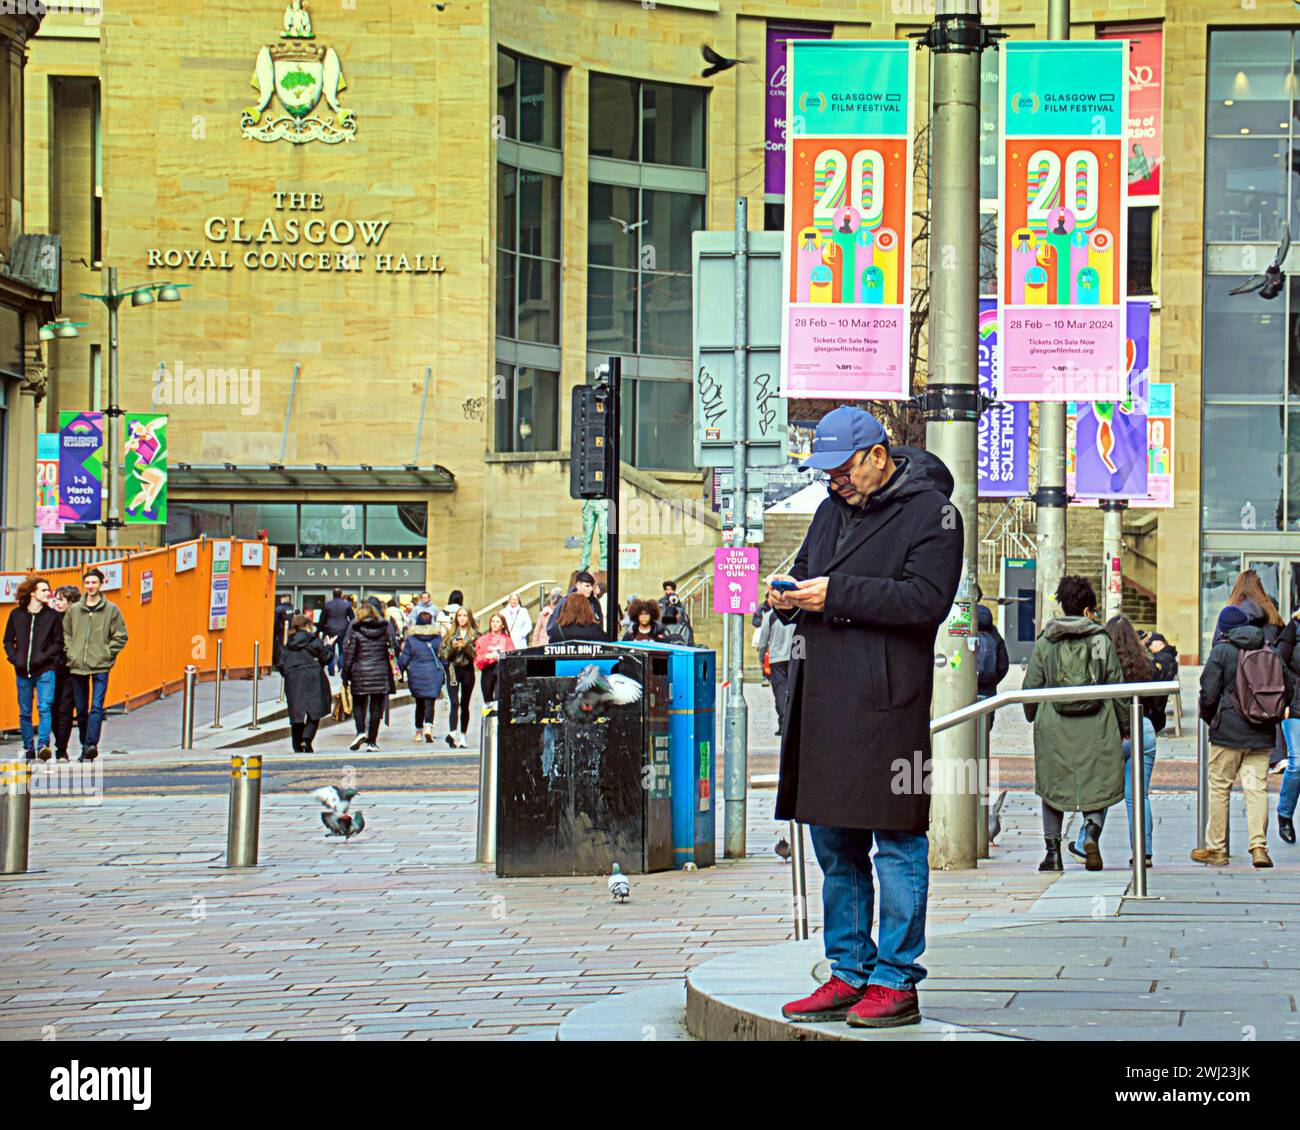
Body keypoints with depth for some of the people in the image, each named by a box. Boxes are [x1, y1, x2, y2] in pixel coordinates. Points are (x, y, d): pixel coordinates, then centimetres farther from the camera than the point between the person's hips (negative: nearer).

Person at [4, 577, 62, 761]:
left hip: (45, 670, -2)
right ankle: (29, 749, 17)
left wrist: (43, 657, -10)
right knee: (25, 712, 8)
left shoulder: (53, 615, 2)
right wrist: (14, 658, -2)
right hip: (23, 671, 3)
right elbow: (8, 640, 13)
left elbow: (58, 643, 2)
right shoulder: (16, 614, 6)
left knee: (45, 707, -17)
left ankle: (43, 745, -24)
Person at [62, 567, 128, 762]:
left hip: (101, 667, -3)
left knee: (97, 707, -15)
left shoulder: (111, 609, 1)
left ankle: (91, 744, -23)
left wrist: (107, 653, -4)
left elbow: (120, 636, 4)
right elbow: (65, 634, 16)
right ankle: (85, 746, 17)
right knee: (81, 709, 8)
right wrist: (70, 653, 4)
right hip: (77, 666, 3)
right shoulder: (74, 609, 9)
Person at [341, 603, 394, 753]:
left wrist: (345, 675, 3)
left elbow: (349, 654, -3)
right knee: (376, 707, 5)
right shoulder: (384, 629, 6)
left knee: (359, 704, 13)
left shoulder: (355, 630, -2)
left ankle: (361, 732, -10)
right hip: (381, 672, 2)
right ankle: (372, 742, 4)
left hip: (360, 672, -2)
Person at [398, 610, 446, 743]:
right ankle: (428, 727, -27)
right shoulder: (438, 638, -1)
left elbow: (404, 659, -1)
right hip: (434, 674, -1)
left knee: (419, 703, 15)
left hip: (416, 675, 1)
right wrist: (444, 674, 15)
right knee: (430, 703, -5)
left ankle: (418, 732, 19)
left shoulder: (411, 639, -3)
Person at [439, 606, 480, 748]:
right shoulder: (450, 634, 9)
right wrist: (452, 647, -11)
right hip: (453, 670, 0)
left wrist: (466, 646, -16)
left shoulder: (475, 634, 5)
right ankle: (453, 732, -28)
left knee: (464, 704, 6)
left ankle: (462, 736, 12)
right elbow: (442, 652, 6)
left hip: (467, 670, 0)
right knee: (455, 703, -14)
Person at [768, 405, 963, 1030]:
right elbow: (808, 571, 27)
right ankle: (849, 974, 21)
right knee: (834, 845, 12)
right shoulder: (834, 507, 19)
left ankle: (895, 982, 1)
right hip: (823, 697, 8)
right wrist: (790, 592, 3)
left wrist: (836, 594, -18)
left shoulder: (930, 511, -5)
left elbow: (926, 600, -15)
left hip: (887, 700, -8)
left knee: (896, 845, -5)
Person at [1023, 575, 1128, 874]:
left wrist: (1033, 717, 24)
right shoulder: (1102, 641, 2)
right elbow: (1117, 687, 4)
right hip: (1097, 729, -1)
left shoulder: (1044, 642, 3)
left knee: (1052, 787, 12)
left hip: (1054, 727, 1)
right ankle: (1092, 831, -17)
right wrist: (1123, 726, 15)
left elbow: (1031, 687, 6)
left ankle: (1053, 850, 6)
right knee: (1097, 785, 9)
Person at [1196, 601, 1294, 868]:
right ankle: (1259, 846, -7)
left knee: (1219, 788, 6)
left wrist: (1208, 717, 9)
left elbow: (1209, 693, -10)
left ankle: (1216, 848, 11)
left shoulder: (1222, 651, -7)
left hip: (1228, 733, -4)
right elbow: (1289, 687, 12)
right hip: (1262, 736, 4)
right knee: (1257, 788, 4)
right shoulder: (1271, 652, 7)